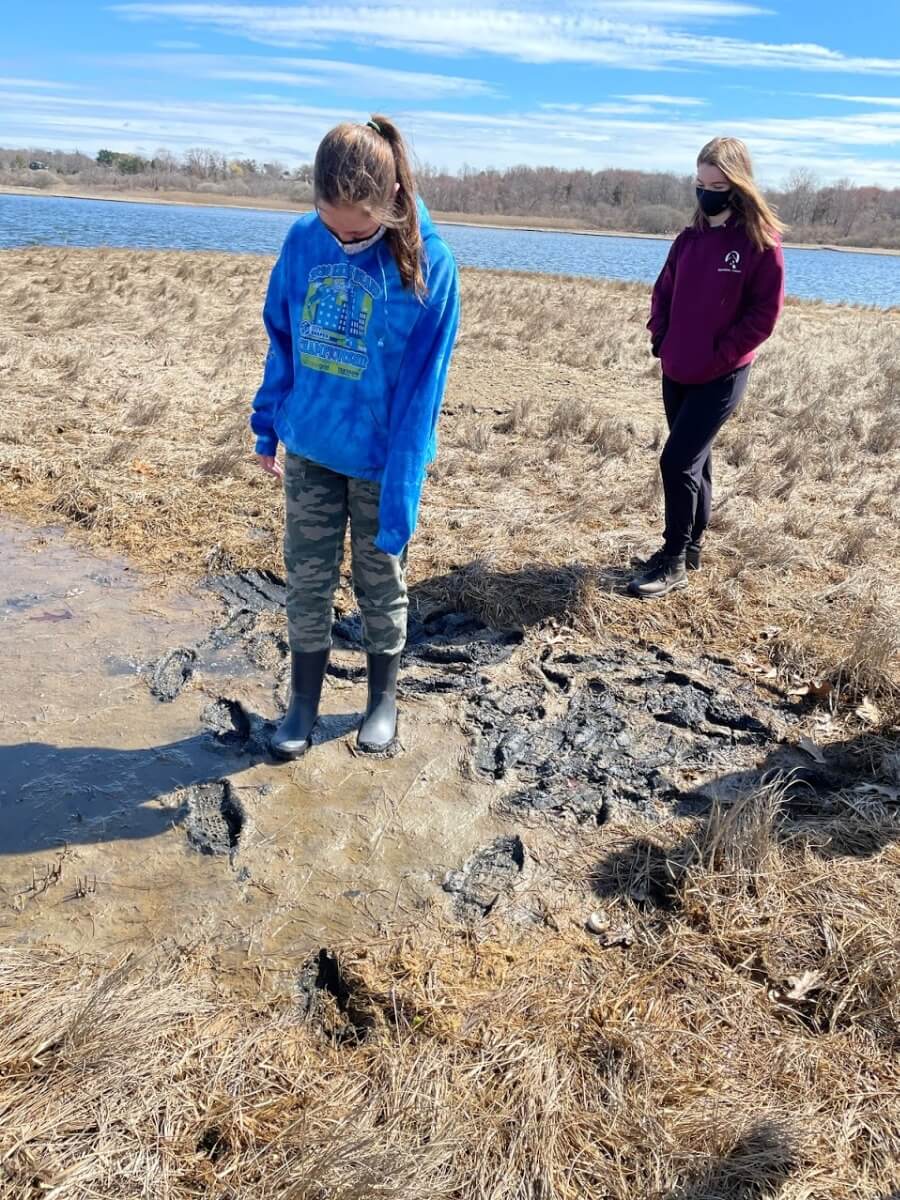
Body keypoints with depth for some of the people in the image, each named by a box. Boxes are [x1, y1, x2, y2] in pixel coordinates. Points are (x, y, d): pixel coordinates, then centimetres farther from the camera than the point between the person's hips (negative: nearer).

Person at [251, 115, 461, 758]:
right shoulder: (302, 240, -7)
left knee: (381, 587, 12)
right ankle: (304, 701, 31)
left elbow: (420, 392, -18)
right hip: (309, 448, 3)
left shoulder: (428, 264, -17)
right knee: (306, 581, 11)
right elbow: (282, 339, 7)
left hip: (380, 459, -3)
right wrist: (268, 426, 9)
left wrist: (399, 498, -20)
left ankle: (384, 700, 34)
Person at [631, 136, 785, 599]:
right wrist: (660, 337, 3)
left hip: (721, 377, -6)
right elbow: (664, 292, 17)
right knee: (694, 461, 14)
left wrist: (719, 355, -14)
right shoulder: (689, 238, 9)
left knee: (677, 461, -12)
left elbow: (764, 313, -11)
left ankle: (674, 563, -1)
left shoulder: (761, 243, -9)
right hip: (676, 373, 6)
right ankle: (688, 549, 26)